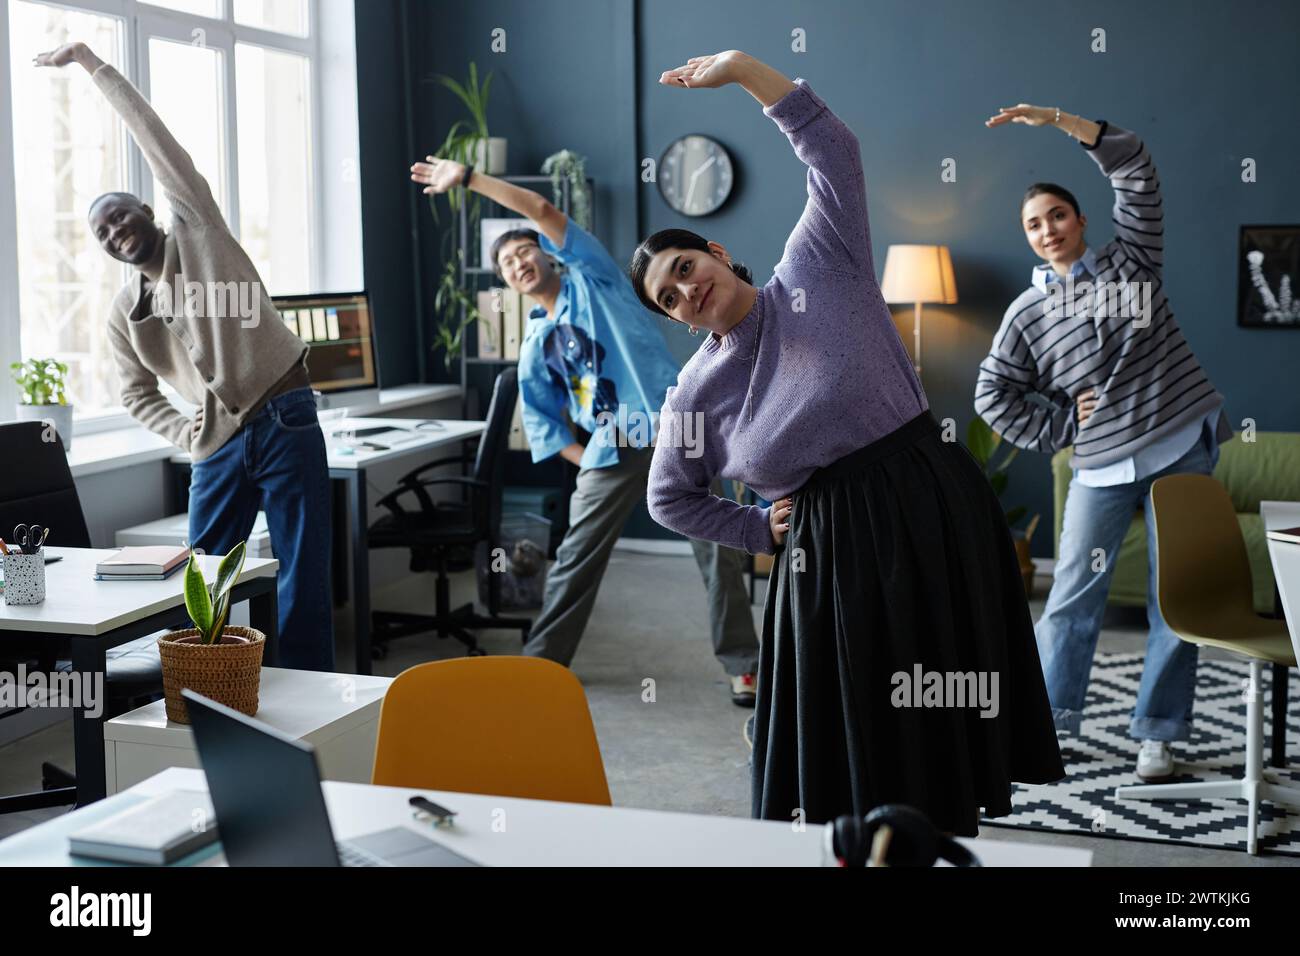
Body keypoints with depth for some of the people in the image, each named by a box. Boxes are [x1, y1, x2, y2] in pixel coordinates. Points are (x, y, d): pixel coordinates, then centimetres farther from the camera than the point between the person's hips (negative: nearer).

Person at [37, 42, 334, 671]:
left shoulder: (198, 232, 0)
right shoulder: (123, 315, 11)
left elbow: (157, 141, -6)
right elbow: (136, 394, 21)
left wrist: (91, 63, -4)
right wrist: (186, 435, 4)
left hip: (284, 423, -5)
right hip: (217, 447, 5)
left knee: (302, 579, -4)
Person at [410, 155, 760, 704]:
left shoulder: (591, 279, 6)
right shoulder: (535, 346, 16)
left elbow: (542, 210, -5)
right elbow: (539, 418, 20)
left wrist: (468, 177, -4)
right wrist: (586, 461, 5)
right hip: (611, 452, 4)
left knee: (716, 550, -4)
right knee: (575, 559, 6)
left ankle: (742, 665, 6)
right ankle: (541, 662, 21)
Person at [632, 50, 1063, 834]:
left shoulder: (818, 265, 0)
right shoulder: (698, 390, 5)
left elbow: (834, 153, -8)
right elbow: (672, 499, 17)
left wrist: (743, 69, -12)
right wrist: (762, 530, 9)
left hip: (935, 504, -1)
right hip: (835, 548, 2)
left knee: (947, 725, 7)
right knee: (853, 738, 6)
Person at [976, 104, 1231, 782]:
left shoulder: (1132, 258, 6)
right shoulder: (1028, 313, 5)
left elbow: (1137, 172, -3)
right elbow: (993, 394, 8)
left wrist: (1058, 120, -10)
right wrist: (1059, 430, 1)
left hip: (1183, 449, 0)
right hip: (1103, 467, 0)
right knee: (1074, 596, -1)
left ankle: (1157, 733, 11)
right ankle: (1049, 720, 11)